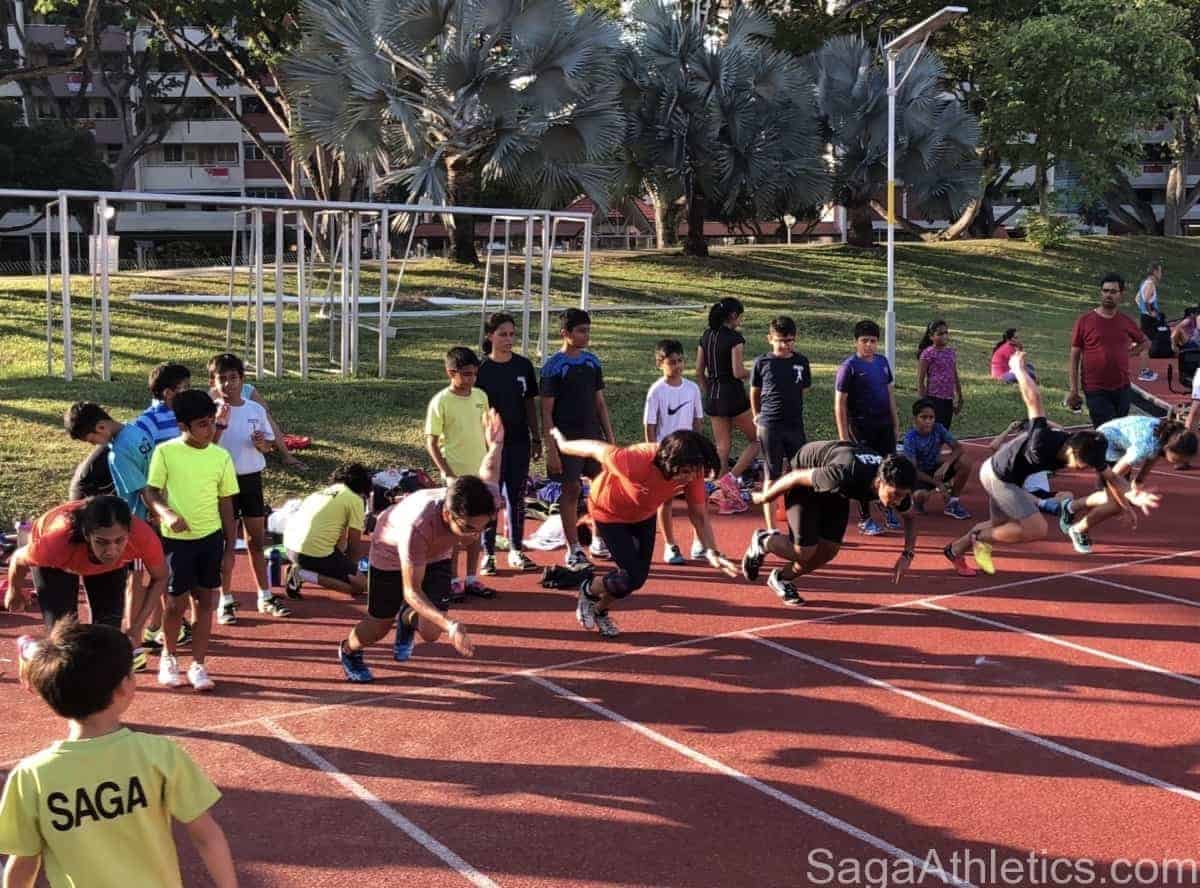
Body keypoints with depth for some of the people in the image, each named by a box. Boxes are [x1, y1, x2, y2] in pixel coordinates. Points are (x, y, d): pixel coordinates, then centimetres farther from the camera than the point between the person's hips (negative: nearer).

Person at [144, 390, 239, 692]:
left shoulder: (221, 457, -2)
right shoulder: (165, 452, -8)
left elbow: (226, 506, 3)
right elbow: (151, 493, -2)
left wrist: (229, 550, 2)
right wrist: (167, 514, -23)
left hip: (211, 537, 2)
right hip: (176, 539, -2)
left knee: (204, 601, 5)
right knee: (175, 603, 1)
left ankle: (198, 665, 16)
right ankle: (168, 657, 25)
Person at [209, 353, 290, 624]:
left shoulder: (256, 410, 3)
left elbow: (269, 445, 11)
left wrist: (262, 444, -11)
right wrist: (220, 424, -28)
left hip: (252, 479, 4)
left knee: (257, 539, 12)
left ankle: (266, 597, 23)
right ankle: (226, 601, 13)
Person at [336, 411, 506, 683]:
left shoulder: (486, 501, -36)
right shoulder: (418, 527, -49)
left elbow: (489, 476, -10)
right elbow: (412, 592, -42)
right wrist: (451, 626, -54)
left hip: (436, 554, 4)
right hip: (391, 551, -4)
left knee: (431, 632, -6)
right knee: (379, 625, 9)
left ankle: (407, 620, 32)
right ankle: (348, 651, 45)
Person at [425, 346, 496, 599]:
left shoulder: (481, 396, 5)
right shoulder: (440, 402, -11)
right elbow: (431, 442, -10)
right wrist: (447, 474, -16)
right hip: (456, 476, -5)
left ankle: (471, 579, 20)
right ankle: (453, 581, 12)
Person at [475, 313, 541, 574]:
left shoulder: (524, 366, 3)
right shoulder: (480, 369, -7)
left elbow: (530, 404, 9)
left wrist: (536, 438, 8)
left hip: (519, 442, 3)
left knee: (517, 497, 9)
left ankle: (516, 551, 20)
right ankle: (488, 553, 11)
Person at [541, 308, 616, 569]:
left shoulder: (592, 361, 8)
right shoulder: (553, 366, -9)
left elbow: (600, 403, 13)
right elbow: (546, 411, -10)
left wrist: (610, 438, 9)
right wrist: (551, 449, -14)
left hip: (593, 434, 5)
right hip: (567, 437, -5)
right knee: (571, 489, -1)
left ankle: (599, 541, 22)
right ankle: (574, 550, 8)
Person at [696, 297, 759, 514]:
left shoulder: (706, 336, 8)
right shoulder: (735, 338, -13)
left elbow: (699, 372, 10)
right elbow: (738, 372, -19)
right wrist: (753, 373, 1)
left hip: (712, 396, 7)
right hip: (733, 395, -7)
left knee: (722, 446, 11)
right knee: (756, 440, 9)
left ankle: (725, 498, 11)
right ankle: (731, 478, -5)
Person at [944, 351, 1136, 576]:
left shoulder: (1086, 452, -16)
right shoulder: (1043, 442, -38)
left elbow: (1109, 476, 4)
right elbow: (1033, 397, -38)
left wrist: (1125, 505, 16)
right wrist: (1018, 367, -25)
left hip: (1010, 478, 8)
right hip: (997, 476, -8)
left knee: (1001, 524, 25)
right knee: (1037, 530, -12)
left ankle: (955, 550, 43)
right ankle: (980, 538, 3)